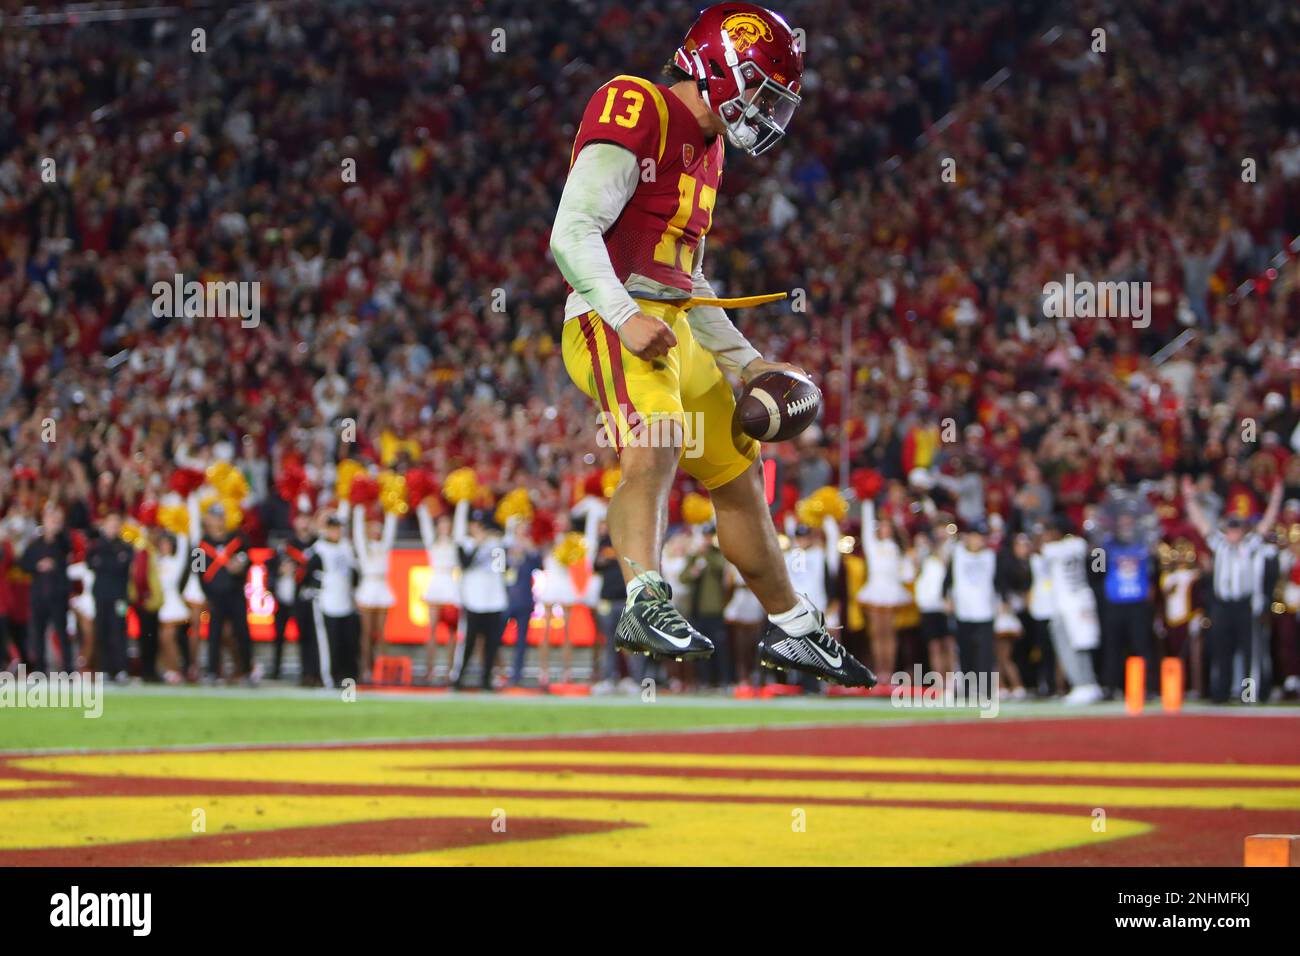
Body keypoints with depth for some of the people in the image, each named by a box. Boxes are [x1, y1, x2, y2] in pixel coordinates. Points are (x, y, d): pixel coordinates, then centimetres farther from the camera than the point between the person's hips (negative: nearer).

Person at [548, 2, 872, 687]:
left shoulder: (704, 148, 22)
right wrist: (626, 319, -28)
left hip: (675, 333, 10)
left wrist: (742, 361, 25)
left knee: (738, 474, 17)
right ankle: (645, 601, -46)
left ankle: (790, 628, 30)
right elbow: (572, 233, -18)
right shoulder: (636, 113, -9)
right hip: (612, 323, -10)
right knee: (654, 447, -34)